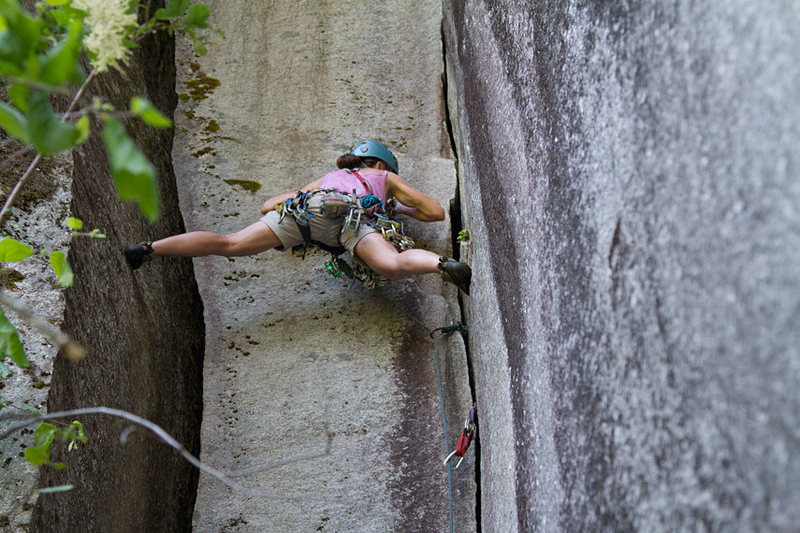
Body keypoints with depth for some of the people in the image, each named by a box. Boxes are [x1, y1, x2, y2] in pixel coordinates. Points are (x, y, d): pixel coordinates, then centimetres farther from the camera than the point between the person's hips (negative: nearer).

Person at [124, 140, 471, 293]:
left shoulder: (328, 178, 45)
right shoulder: (385, 178, 38)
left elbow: (268, 206, 46)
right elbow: (436, 212, 38)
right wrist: (397, 208, 53)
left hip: (309, 206, 3)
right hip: (356, 215, -2)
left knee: (230, 244, -6)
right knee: (393, 266, -25)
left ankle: (149, 249, -13)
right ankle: (444, 265, -53)